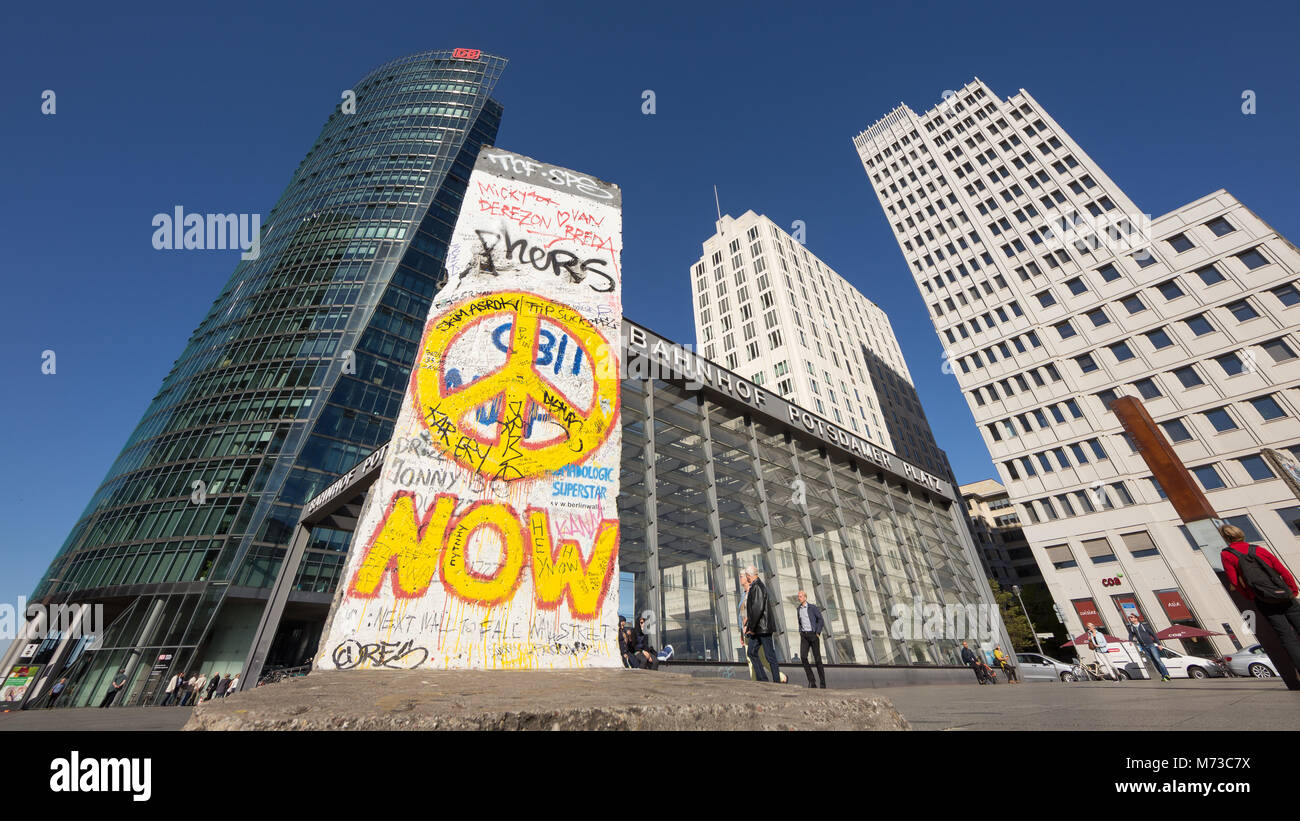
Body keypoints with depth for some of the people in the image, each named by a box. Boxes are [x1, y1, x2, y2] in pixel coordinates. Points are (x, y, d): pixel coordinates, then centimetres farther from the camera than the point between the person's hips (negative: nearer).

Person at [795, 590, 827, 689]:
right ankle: (811, 681, -4)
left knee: (817, 658, -3)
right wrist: (800, 633, 12)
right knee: (803, 656, -14)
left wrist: (818, 633, -15)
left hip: (813, 634, -4)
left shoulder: (813, 607, -4)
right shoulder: (798, 609, 12)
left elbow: (821, 620, -8)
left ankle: (823, 683, 11)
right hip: (804, 636, 4)